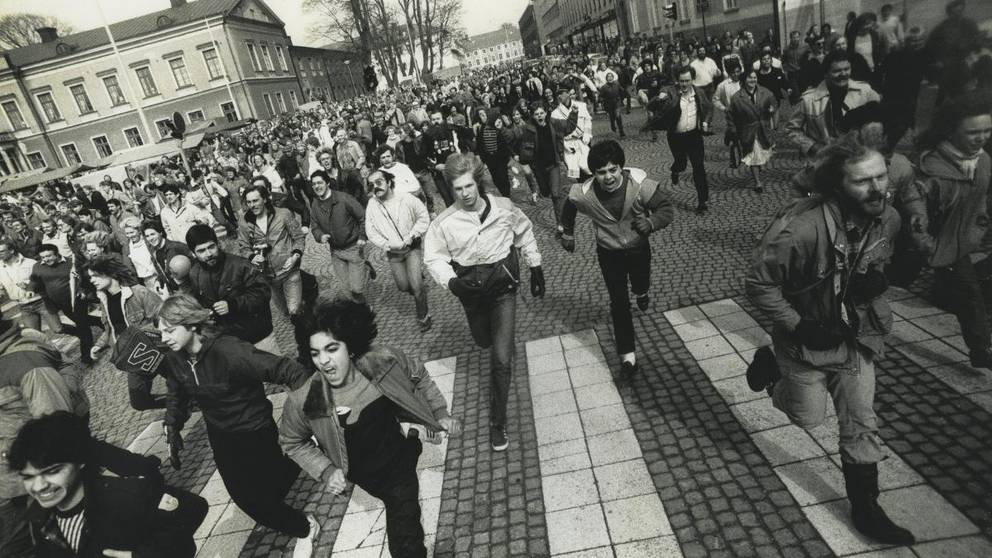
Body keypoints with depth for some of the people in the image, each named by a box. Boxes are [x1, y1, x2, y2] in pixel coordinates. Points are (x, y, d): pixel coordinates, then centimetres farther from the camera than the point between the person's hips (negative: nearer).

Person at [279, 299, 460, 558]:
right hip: (368, 477, 0)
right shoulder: (302, 402, -25)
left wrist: (440, 413, -5)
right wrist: (325, 470, -14)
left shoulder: (382, 361, -24)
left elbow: (418, 377, -2)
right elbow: (292, 442, -4)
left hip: (399, 463, 0)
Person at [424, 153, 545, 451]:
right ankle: (501, 341, 67)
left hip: (503, 286, -2)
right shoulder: (444, 222, -14)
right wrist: (451, 281, -24)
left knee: (502, 358, -10)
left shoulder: (504, 208, -12)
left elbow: (525, 233, 5)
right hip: (471, 291, 2)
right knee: (484, 341, 26)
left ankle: (497, 422, 6)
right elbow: (434, 258, -6)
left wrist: (536, 268, 8)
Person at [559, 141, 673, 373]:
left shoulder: (639, 184, -31)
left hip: (638, 247, 1)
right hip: (609, 252, -1)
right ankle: (627, 354, 13)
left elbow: (667, 207, -20)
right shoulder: (584, 194, -26)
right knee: (619, 303, 0)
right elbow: (568, 209, -3)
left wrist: (651, 223, -39)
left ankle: (641, 292, 68)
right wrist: (567, 234, 11)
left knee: (641, 287, 27)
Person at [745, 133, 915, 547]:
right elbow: (757, 284, -23)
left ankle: (865, 508, 31)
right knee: (809, 418, 16)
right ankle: (771, 365, 43)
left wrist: (877, 279, -11)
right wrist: (798, 326, -24)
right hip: (807, 340, -5)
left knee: (861, 426, 12)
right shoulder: (800, 228, -33)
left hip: (857, 338, 5)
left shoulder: (888, 219, -11)